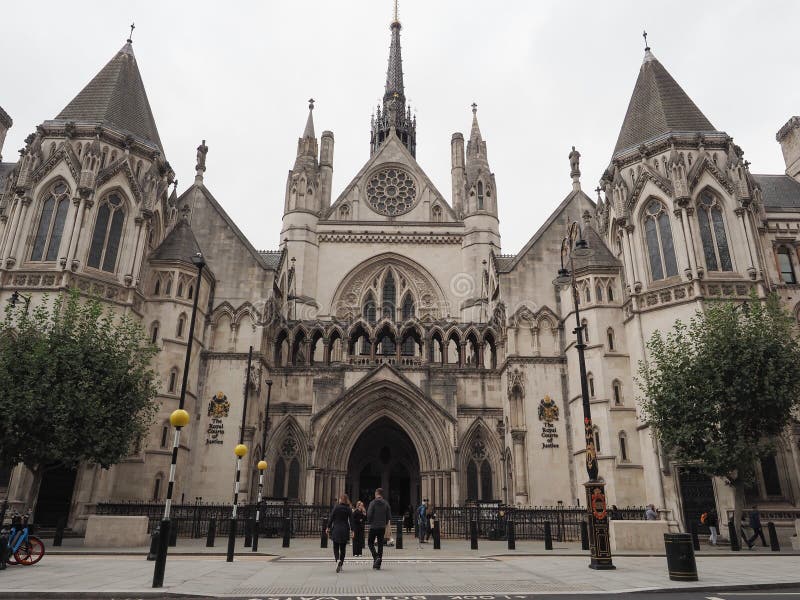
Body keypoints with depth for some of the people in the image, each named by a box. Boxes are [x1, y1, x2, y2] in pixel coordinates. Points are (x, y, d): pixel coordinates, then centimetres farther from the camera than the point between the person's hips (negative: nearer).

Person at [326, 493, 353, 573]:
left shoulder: (336, 507, -6)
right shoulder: (349, 509, 0)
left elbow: (331, 518, -5)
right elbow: (351, 520, -2)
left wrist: (328, 528, 4)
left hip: (336, 530, -2)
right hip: (345, 530, 2)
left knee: (336, 547, 5)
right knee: (343, 548, 13)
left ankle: (338, 560, -21)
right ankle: (340, 564, 14)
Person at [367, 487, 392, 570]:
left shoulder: (373, 503, -10)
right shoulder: (386, 503, 3)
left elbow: (369, 514, -14)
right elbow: (389, 516, 3)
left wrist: (369, 523, 3)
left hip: (373, 527, -4)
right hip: (382, 527, 4)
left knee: (370, 543, 10)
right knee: (380, 544, 9)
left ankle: (376, 557, -11)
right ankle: (378, 564, 10)